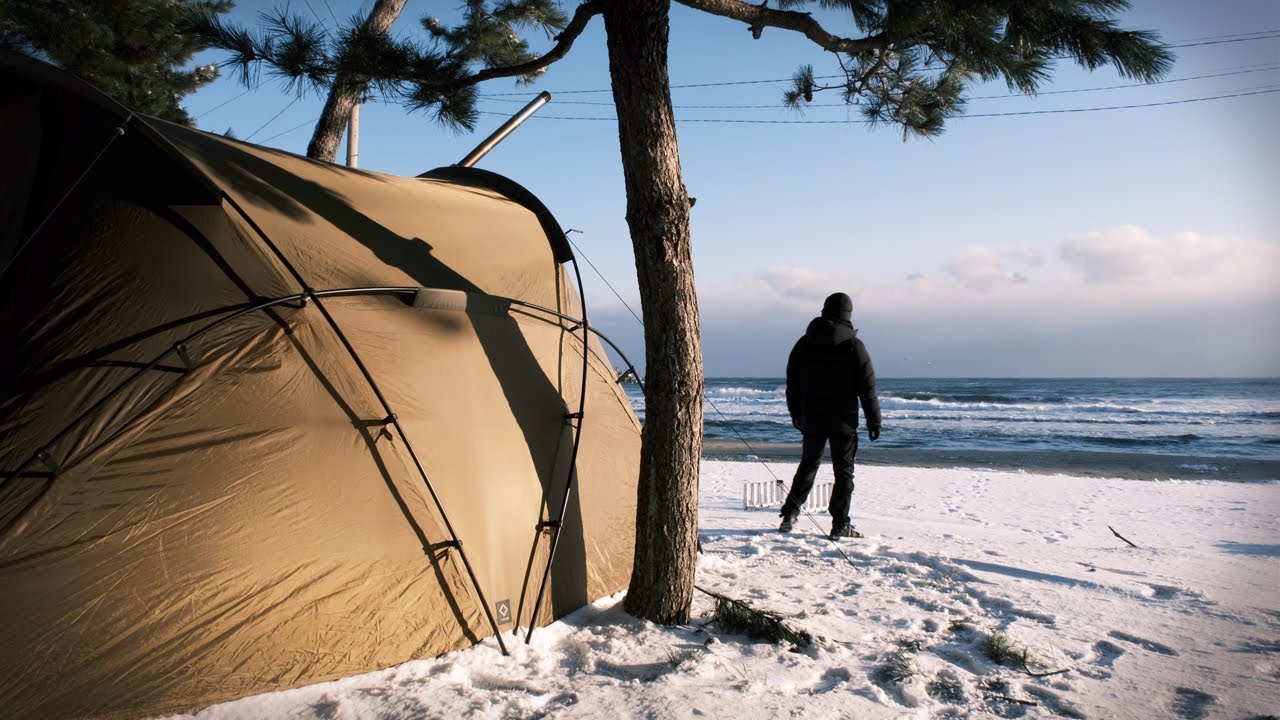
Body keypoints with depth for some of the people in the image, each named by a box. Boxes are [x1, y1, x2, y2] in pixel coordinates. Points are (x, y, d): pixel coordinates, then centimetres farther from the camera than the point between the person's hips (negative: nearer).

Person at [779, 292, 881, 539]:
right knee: (844, 471, 4)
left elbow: (792, 383, 9)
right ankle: (840, 525, 5)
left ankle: (790, 513, 13)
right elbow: (867, 387, -7)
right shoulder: (854, 346, -8)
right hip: (843, 421, -3)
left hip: (812, 420, 3)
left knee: (808, 465, 17)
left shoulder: (804, 343, 3)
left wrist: (796, 415, 18)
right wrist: (874, 421, -1)